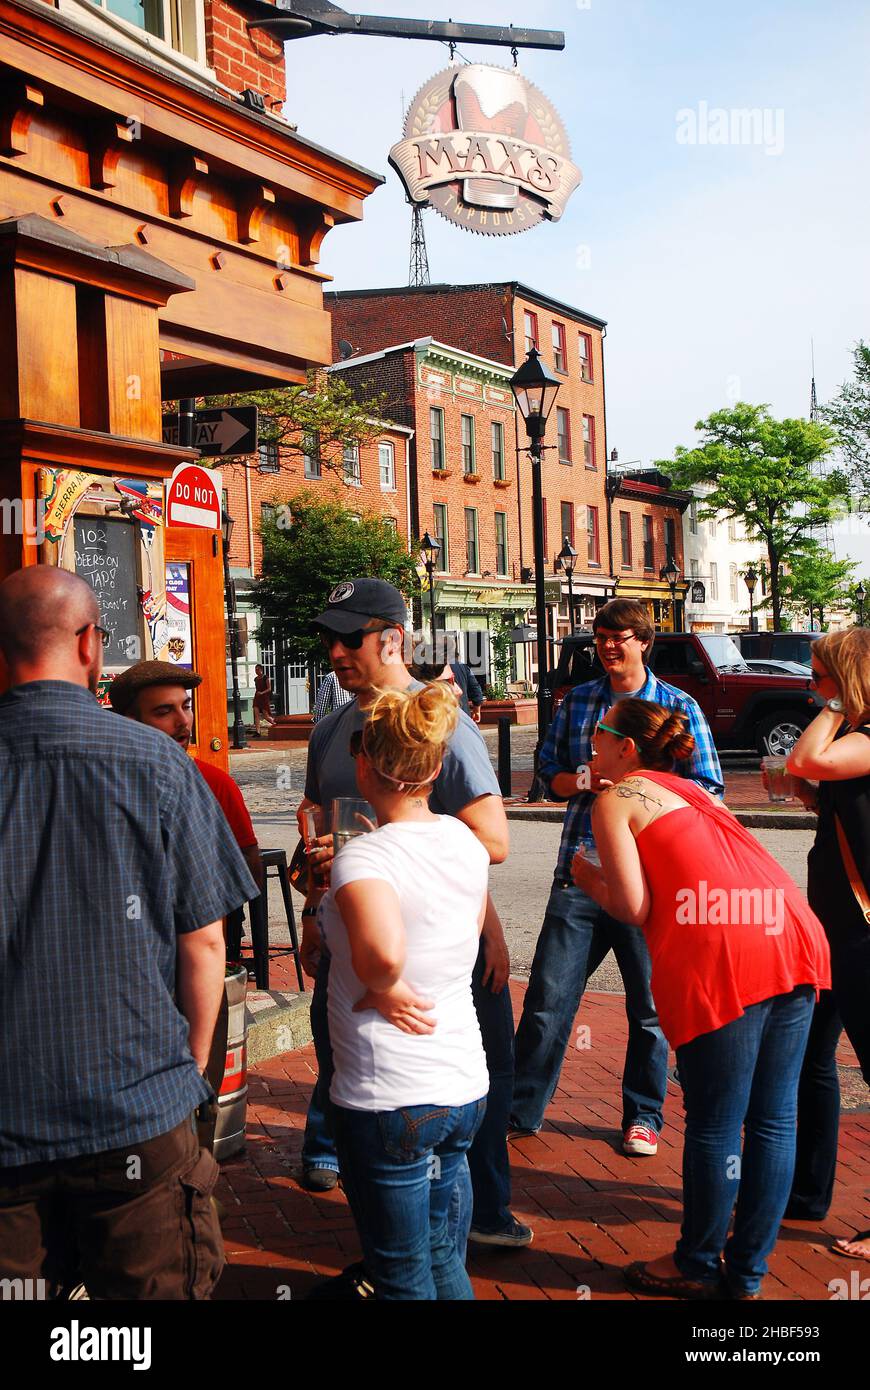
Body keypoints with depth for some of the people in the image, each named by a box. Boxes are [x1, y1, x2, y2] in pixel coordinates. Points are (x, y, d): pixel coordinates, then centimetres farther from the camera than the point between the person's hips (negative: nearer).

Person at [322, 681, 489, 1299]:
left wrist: (383, 988, -20)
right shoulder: (466, 841, 0)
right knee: (440, 1250, 25)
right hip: (466, 1086, 7)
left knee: (403, 1275, 13)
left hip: (388, 1102, -7)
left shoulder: (362, 856, -21)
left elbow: (382, 951, -40)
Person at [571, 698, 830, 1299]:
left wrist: (589, 879, 16)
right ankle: (748, 1272, 27)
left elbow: (634, 908, -3)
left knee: (715, 1127, 7)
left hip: (721, 958, -8)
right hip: (796, 934, 8)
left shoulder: (615, 800, 6)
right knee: (774, 1120, 13)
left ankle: (698, 1267, 23)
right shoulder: (692, 792, 28)